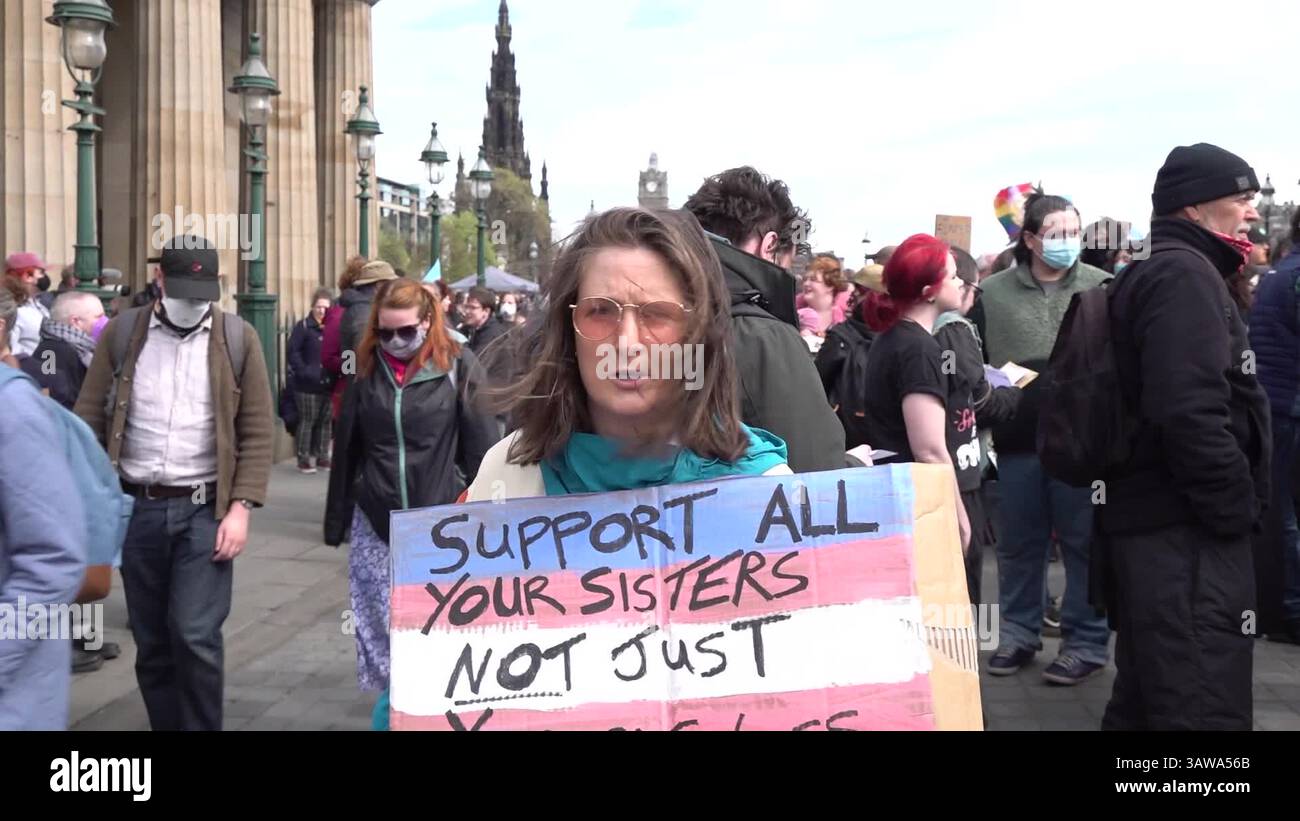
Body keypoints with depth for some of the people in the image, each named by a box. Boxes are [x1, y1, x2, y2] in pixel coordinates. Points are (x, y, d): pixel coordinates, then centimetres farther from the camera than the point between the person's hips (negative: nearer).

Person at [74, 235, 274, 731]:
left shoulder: (238, 338, -1)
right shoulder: (122, 333, 4)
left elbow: (257, 431, -2)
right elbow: (88, 420, 4)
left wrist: (241, 506, -10)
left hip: (205, 509, -2)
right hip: (137, 508, 2)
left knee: (196, 636, -8)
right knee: (152, 643, 11)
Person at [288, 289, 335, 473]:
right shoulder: (303, 327, -5)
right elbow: (293, 352, -11)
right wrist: (304, 372, -20)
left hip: (328, 384, 5)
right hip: (308, 385, -5)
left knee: (325, 421, 12)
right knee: (307, 421, 0)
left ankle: (322, 456, 22)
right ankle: (304, 458, 7)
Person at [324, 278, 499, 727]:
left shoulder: (457, 364, -4)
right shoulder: (367, 367, 4)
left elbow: (481, 448, -2)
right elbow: (346, 449, 10)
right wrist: (336, 521, 12)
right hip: (376, 525, 3)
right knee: (380, 631, 6)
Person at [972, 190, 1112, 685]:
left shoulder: (1101, 287, 1)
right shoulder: (992, 293, 4)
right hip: (1018, 438, 2)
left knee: (1084, 541, 6)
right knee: (1018, 541, 13)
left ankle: (1086, 642, 18)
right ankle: (1019, 632, 28)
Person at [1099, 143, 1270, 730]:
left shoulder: (1156, 274, 20)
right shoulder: (1184, 274, -12)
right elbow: (1191, 411, -25)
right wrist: (1236, 509, -16)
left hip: (1154, 521, 11)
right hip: (1186, 530, -11)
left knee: (1148, 696, 18)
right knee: (1206, 708, -8)